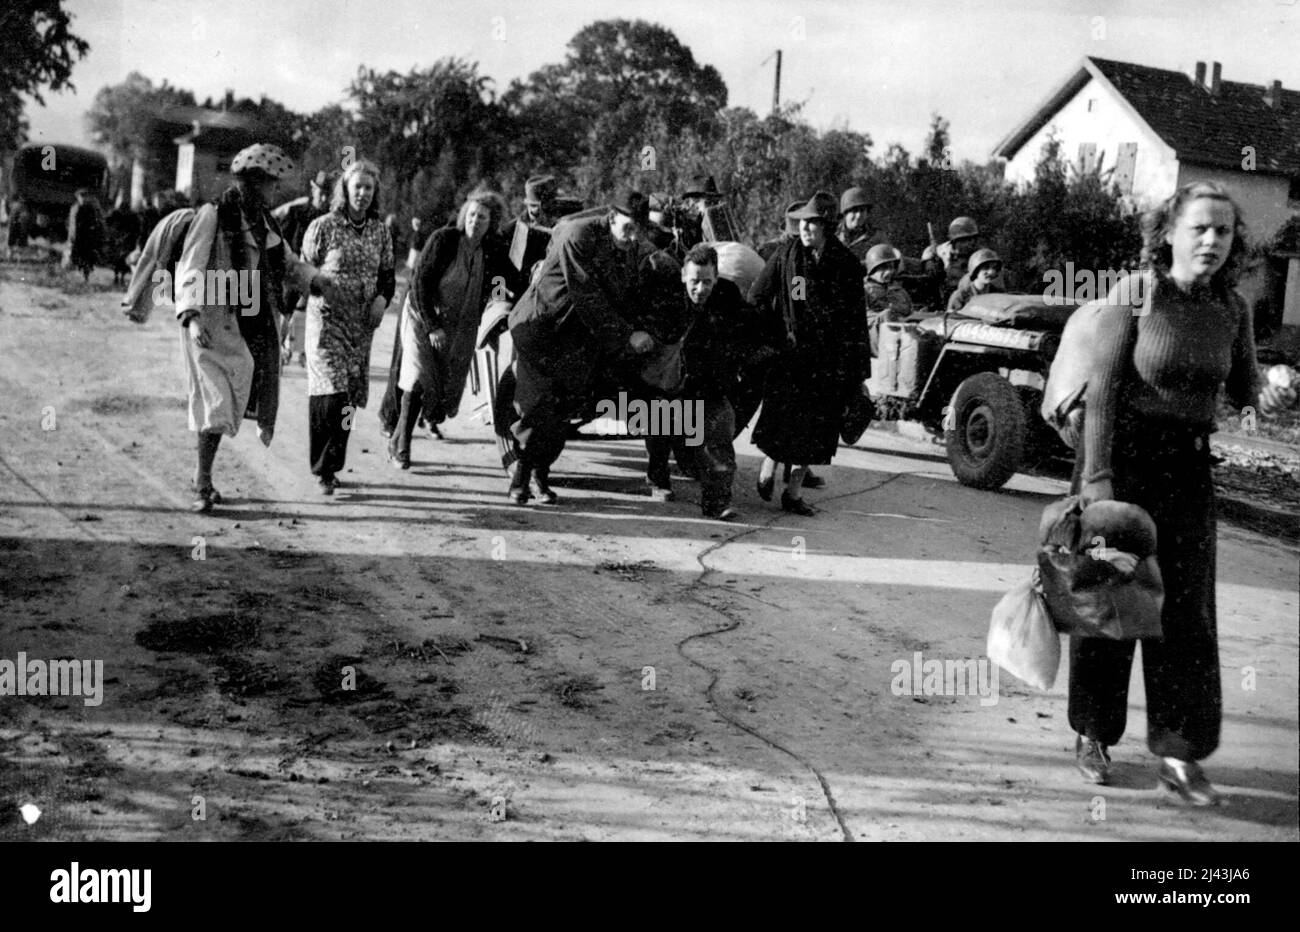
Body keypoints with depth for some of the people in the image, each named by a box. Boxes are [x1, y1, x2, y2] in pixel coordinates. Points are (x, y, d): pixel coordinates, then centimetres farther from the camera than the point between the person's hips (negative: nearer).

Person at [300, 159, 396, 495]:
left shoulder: (380, 231, 9)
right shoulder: (323, 226, -3)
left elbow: (388, 274, 16)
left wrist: (382, 297, -2)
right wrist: (319, 290, -11)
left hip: (362, 324, 4)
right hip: (327, 319, -4)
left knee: (349, 396, 6)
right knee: (331, 392, -15)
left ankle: (330, 466, 20)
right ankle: (323, 469, -6)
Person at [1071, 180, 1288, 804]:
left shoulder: (1231, 309, 1)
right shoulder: (1135, 295, -12)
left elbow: (1244, 387, 13)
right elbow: (1103, 389, -13)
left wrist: (1258, 399, -9)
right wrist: (1096, 475, -16)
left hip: (1188, 465, 4)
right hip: (1123, 451, -4)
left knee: (1187, 606, 2)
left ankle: (1178, 751, 9)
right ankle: (1092, 734, 22)